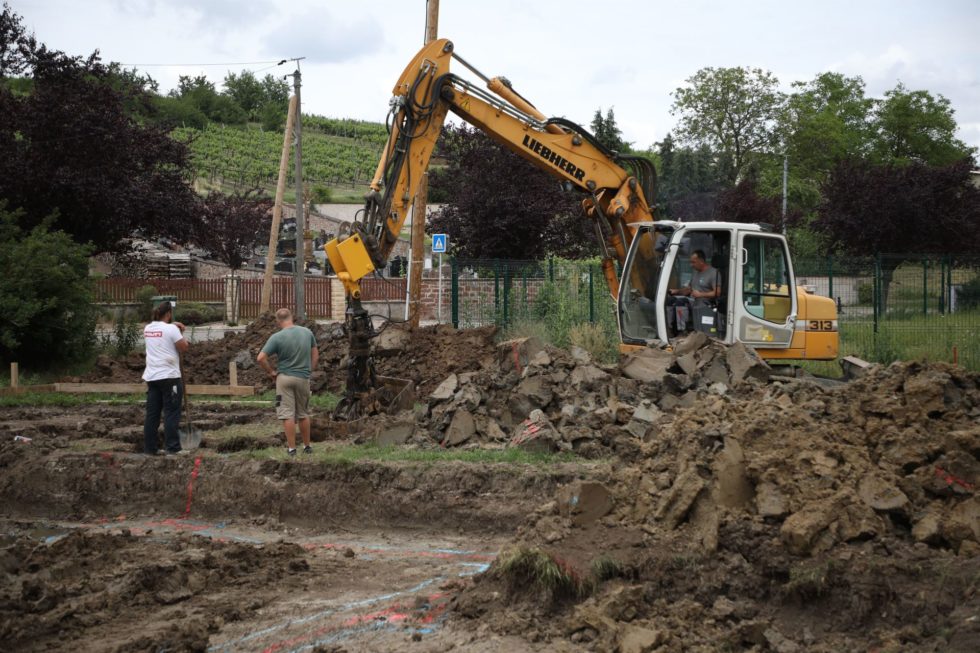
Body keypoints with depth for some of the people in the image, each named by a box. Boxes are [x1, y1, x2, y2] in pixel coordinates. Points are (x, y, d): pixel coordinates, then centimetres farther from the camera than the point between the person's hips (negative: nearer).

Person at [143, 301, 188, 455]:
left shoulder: (148, 329, 10)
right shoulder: (171, 329, -12)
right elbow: (184, 347, -9)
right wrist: (180, 333, 5)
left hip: (151, 377, 7)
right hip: (169, 376, -7)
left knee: (152, 413, 9)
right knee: (171, 413, -1)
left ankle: (150, 448, 11)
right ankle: (172, 447, -2)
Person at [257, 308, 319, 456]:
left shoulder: (277, 337, -12)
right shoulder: (307, 332, 0)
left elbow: (261, 358, -14)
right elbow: (315, 355, 9)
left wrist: (271, 372, -1)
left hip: (284, 378, -3)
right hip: (304, 378, 4)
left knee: (287, 415, 1)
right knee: (303, 414, 16)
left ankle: (291, 448, 0)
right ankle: (307, 446, 23)